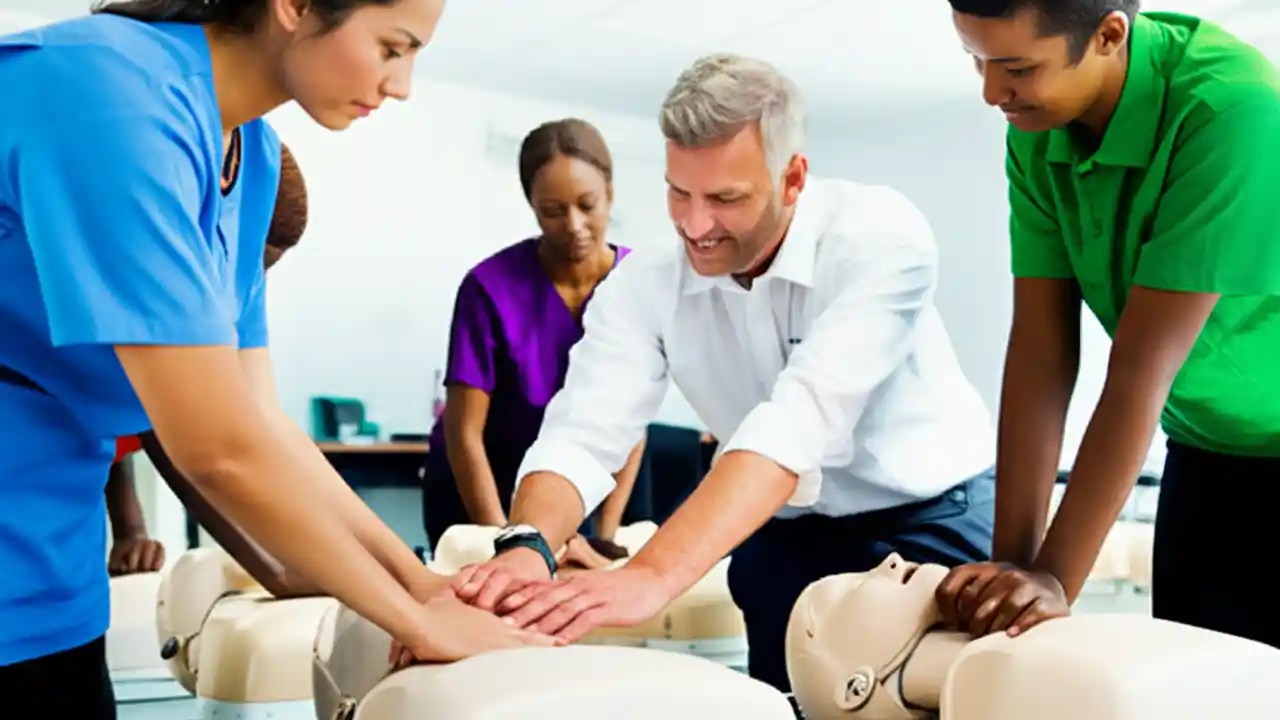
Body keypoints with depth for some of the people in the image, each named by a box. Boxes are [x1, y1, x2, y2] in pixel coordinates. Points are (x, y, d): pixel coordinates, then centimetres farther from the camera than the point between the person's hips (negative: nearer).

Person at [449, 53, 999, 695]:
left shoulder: (881, 237, -26)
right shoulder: (644, 285, -13)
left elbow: (798, 422, -39)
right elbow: (583, 434, -22)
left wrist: (654, 575, -51)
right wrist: (525, 544, -46)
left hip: (938, 518, -3)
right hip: (792, 541, 3)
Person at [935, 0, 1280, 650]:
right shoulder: (1036, 133, -10)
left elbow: (1142, 368, -29)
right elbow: (1039, 350, -11)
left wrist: (1055, 580, -25)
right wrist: (1013, 561, -14)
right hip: (1206, 450, 5)